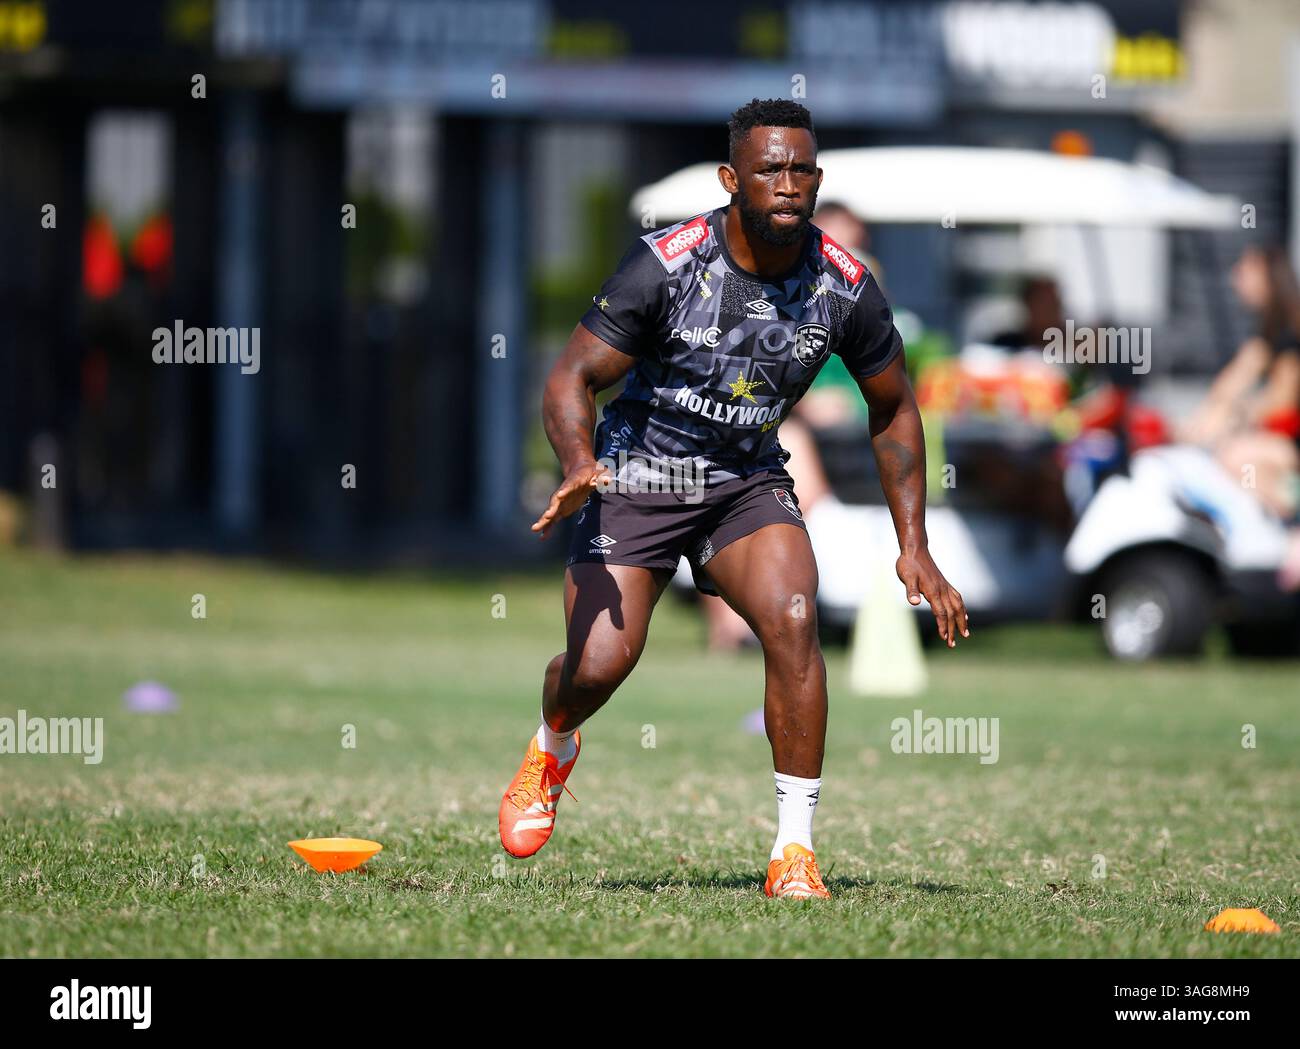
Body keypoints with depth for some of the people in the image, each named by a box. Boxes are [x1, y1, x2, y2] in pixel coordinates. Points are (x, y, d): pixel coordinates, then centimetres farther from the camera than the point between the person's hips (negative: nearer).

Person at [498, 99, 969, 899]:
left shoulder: (845, 286, -10)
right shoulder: (668, 264, -20)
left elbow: (894, 410, 5)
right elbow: (573, 378, -16)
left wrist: (914, 550, 0)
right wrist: (579, 465, -37)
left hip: (750, 481, 2)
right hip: (637, 474, -2)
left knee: (793, 619, -25)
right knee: (598, 663, -14)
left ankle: (796, 851, -17)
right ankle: (554, 750, 26)